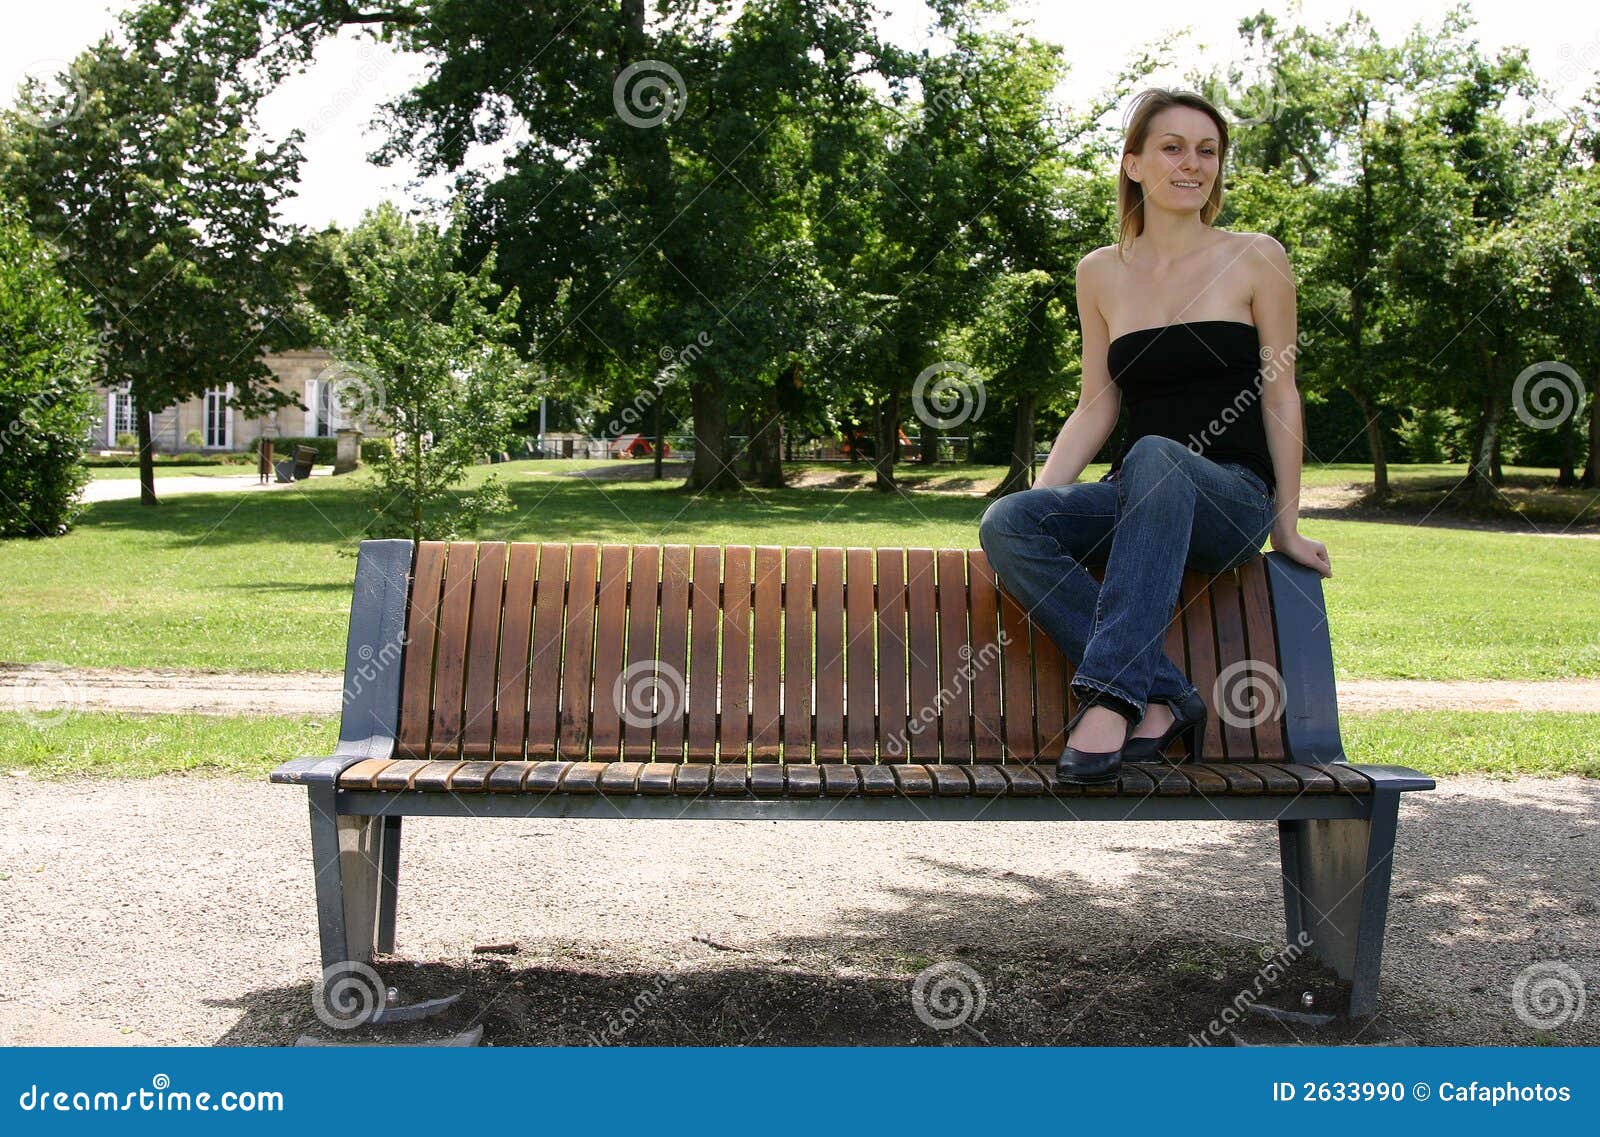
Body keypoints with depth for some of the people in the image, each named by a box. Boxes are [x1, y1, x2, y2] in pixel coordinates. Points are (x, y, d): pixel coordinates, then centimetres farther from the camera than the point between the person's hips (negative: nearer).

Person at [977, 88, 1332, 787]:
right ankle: (1162, 697, -27)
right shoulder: (1101, 274, 10)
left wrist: (1287, 527, -1)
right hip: (1135, 498, 4)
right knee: (1006, 523, -26)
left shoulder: (1255, 259, 3)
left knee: (1157, 456, -38)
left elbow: (1279, 396, 2)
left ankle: (1110, 693, -42)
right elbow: (1097, 407, 10)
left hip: (1233, 500, -3)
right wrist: (1038, 497, -4)